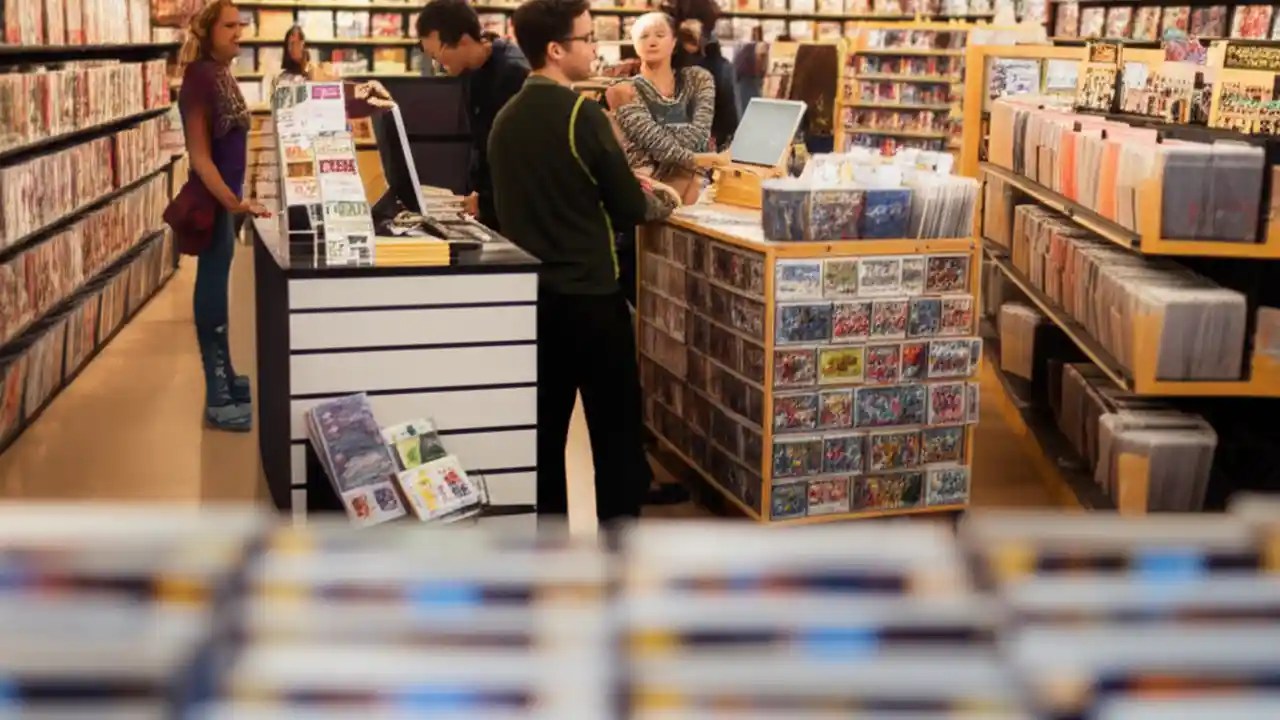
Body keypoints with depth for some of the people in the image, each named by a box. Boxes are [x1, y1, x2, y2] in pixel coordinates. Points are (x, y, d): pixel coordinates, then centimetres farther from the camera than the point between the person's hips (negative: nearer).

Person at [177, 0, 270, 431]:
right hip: (213, 197, -9)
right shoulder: (201, 76, -17)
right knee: (212, 291, -5)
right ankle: (218, 399, -1)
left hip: (227, 192, 9)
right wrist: (233, 203, -26)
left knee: (217, 287, 16)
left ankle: (225, 378, 28)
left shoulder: (222, 73, 10)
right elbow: (199, 154, -20)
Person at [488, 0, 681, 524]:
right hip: (589, 292, -7)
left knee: (542, 420, 12)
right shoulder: (583, 115, -15)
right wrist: (663, 200, 12)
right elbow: (629, 209, -10)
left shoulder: (505, 119, 5)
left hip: (530, 292, 7)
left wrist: (626, 188, 22)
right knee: (615, 422, 2)